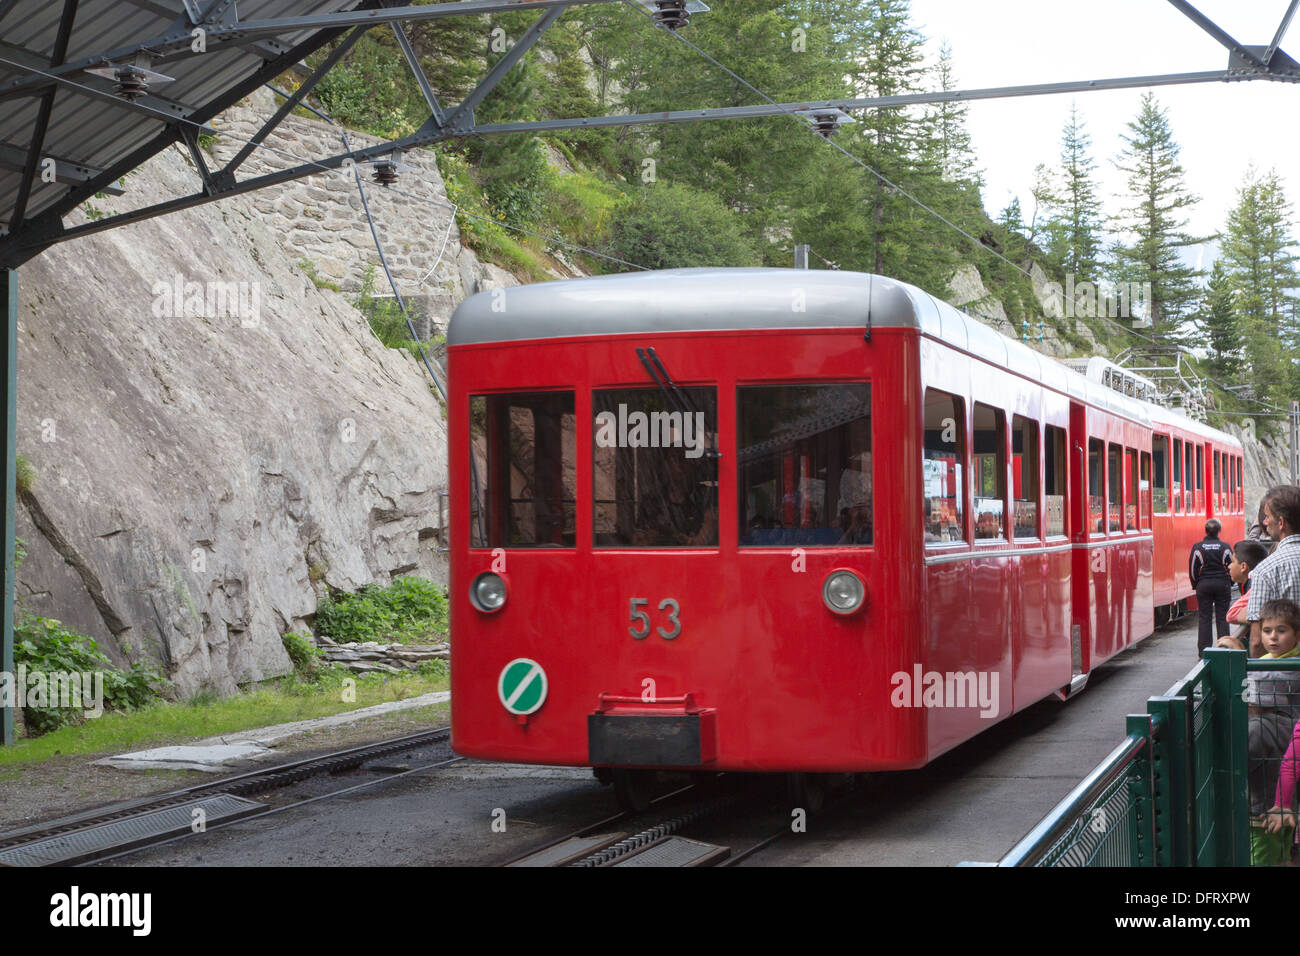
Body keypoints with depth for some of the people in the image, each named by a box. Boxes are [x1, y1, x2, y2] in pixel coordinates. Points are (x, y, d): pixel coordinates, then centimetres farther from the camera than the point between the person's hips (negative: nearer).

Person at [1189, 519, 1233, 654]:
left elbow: (1192, 569, -2)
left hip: (1204, 585, 0)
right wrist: (1229, 583, 17)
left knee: (1205, 618, 4)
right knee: (1222, 618, 6)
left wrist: (1196, 584, 11)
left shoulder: (1197, 548, -5)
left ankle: (1203, 650, 2)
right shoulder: (1225, 547, -4)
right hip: (1222, 585, 0)